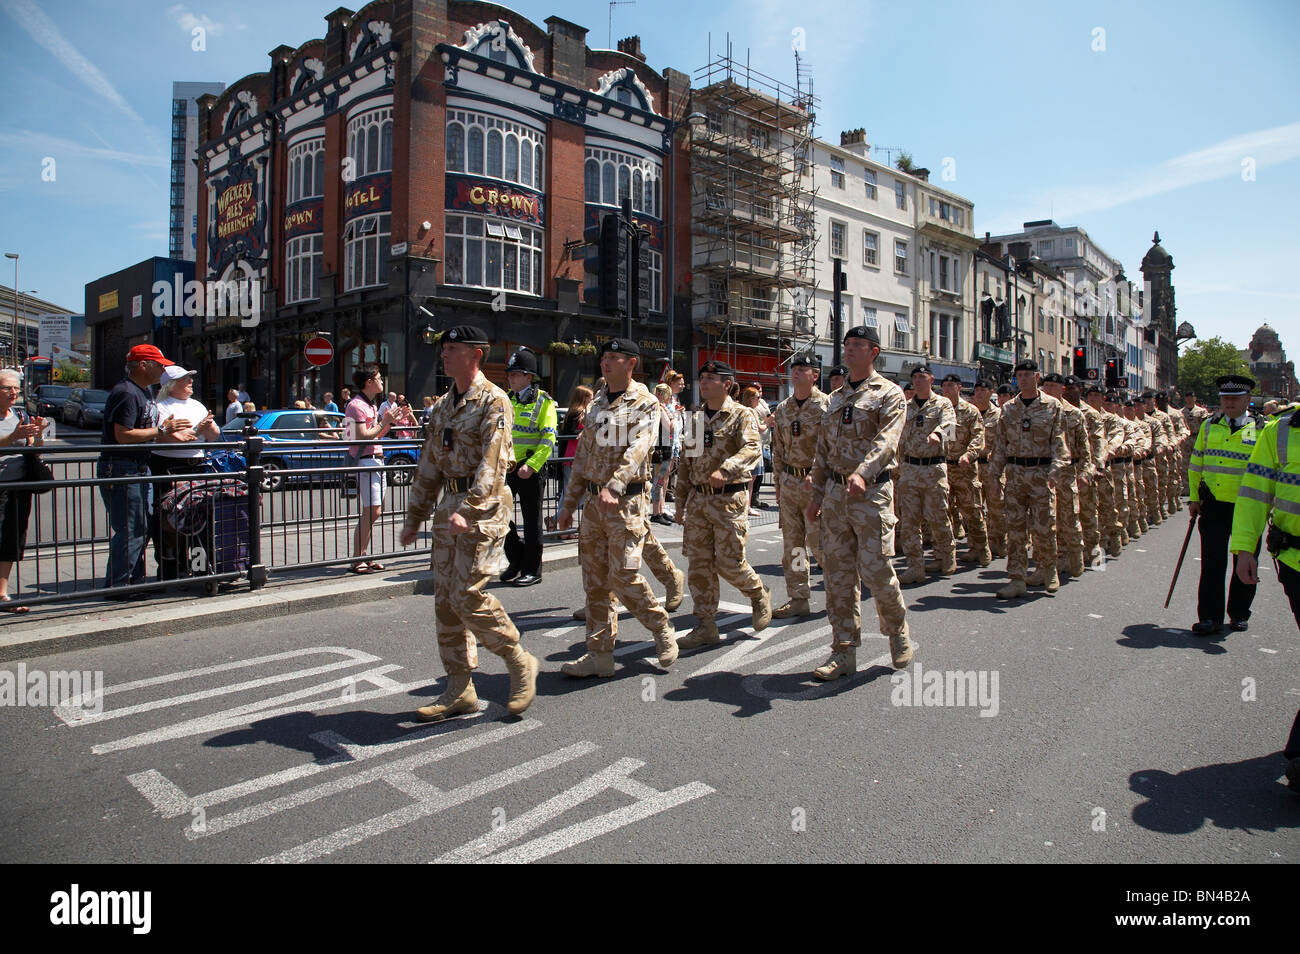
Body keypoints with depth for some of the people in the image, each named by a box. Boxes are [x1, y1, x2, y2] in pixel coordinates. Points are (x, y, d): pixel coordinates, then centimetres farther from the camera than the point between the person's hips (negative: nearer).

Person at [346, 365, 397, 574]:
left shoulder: (370, 405, 21)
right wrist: (384, 422, -12)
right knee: (371, 511, -12)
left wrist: (388, 421, 10)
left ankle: (362, 556, 13)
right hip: (365, 461, -10)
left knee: (372, 511, 8)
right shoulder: (356, 405, -10)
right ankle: (357, 559, -8)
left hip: (376, 460, 10)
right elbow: (362, 437, -18)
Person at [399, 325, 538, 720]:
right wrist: (415, 516, 18)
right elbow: (430, 464, 20)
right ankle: (460, 690, 16)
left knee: (468, 594, -13)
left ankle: (521, 662, 7)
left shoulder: (493, 401, -8)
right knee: (445, 599, 7)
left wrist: (468, 509, -31)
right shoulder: (443, 404, 17)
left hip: (482, 507, -8)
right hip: (449, 507, 8)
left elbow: (492, 462, -20)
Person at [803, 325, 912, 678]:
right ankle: (844, 652, 13)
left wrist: (862, 473, -35)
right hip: (835, 493, 6)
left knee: (876, 571, -4)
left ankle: (897, 631, 24)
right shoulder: (836, 398, 17)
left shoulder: (889, 393, -2)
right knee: (838, 574, 5)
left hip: (871, 492, -6)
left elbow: (886, 440, -19)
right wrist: (817, 495, 16)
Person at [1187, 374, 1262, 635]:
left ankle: (1239, 614, 25)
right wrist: (1194, 498, 7)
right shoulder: (1209, 426, 7)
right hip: (1214, 506, 1)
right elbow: (1196, 464, 11)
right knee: (1212, 562, -3)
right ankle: (1210, 618, 2)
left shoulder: (1262, 429, 0)